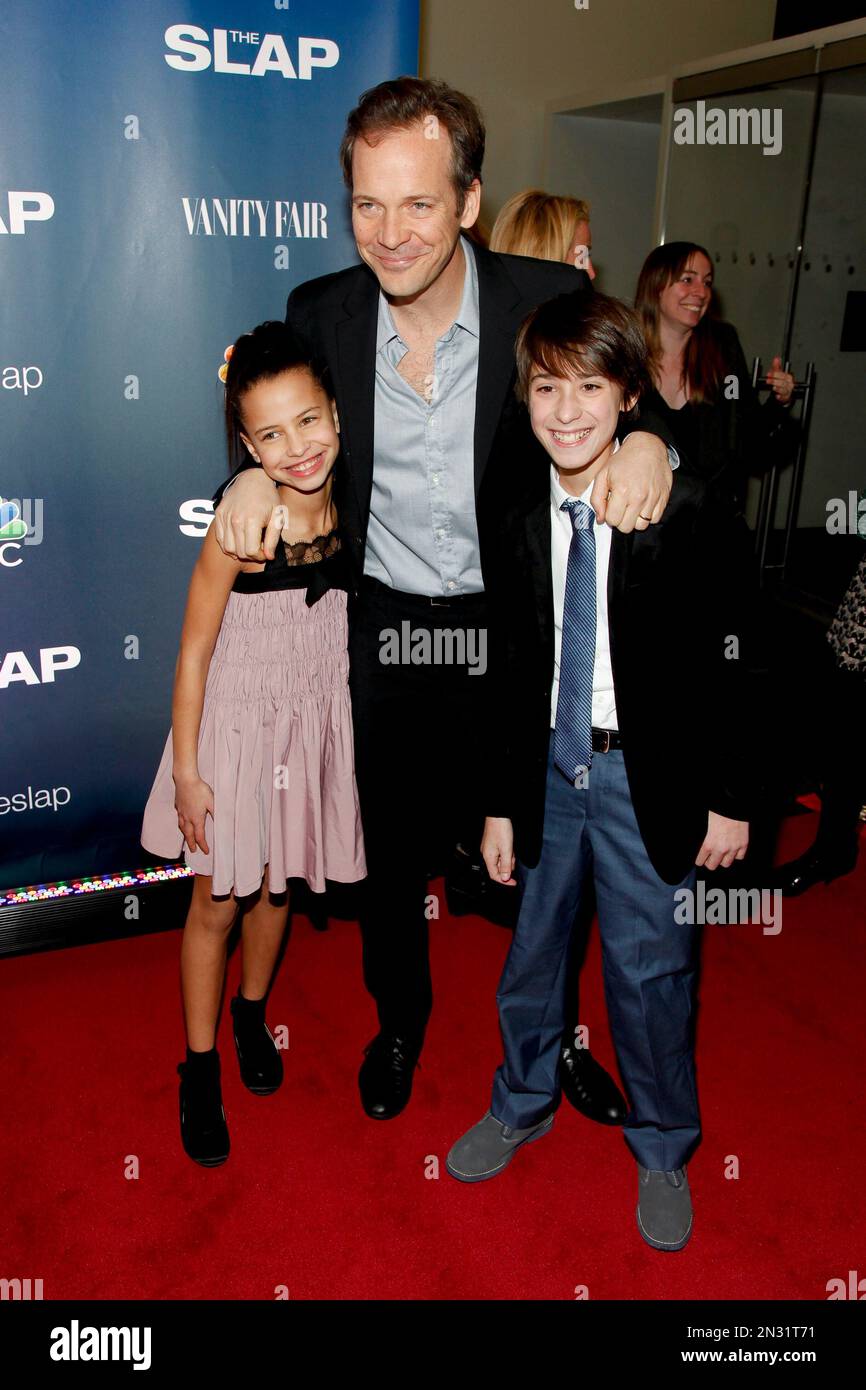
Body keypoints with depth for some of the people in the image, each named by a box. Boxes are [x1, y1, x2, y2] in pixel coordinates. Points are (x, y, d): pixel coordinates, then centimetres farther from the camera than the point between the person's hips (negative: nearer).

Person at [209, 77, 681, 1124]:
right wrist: (254, 476, -15)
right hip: (381, 627, 2)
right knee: (390, 848, 17)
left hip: (511, 627, -1)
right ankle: (399, 1015, 45)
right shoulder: (321, 313, -6)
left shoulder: (552, 301, -12)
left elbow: (634, 407, -3)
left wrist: (649, 441, -28)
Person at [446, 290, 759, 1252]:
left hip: (647, 774, -3)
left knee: (650, 971, 9)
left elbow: (722, 660, -8)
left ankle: (661, 1152, 35)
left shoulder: (683, 507, -12)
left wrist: (727, 799, -7)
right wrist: (501, 802, 5)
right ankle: (523, 1105, 45)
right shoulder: (517, 511, -1)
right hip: (548, 765, 4)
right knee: (528, 951, 18)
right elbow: (510, 664, 3)